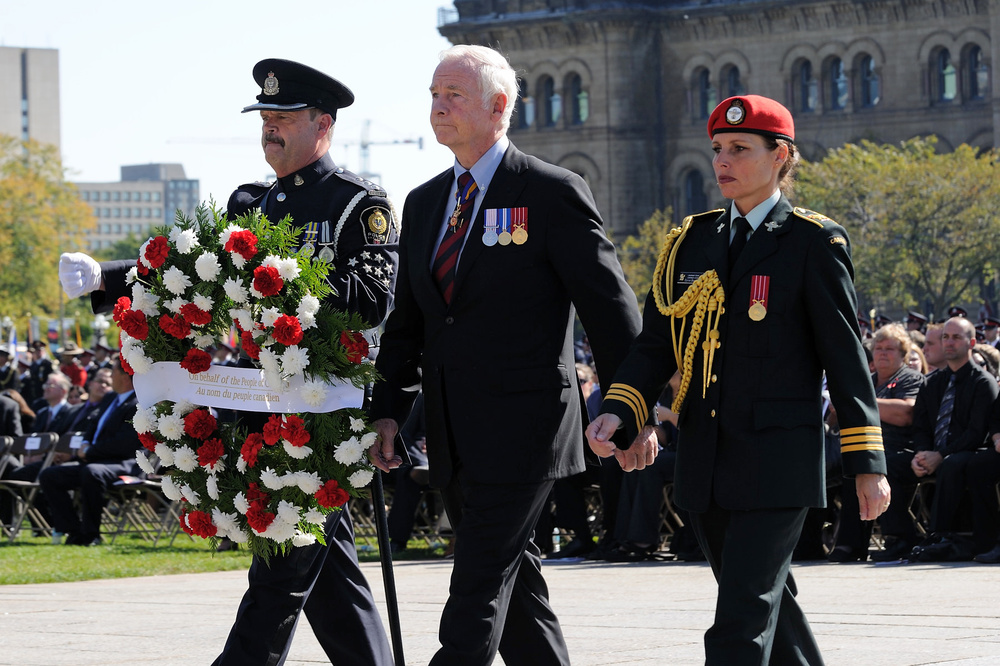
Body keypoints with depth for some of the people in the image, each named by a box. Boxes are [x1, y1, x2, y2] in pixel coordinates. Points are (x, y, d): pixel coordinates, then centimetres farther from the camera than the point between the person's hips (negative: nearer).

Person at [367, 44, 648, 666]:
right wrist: (389, 410, 7)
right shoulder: (424, 202, 14)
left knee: (478, 591, -12)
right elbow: (407, 321, 17)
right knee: (515, 581, 13)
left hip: (522, 426, -7)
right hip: (453, 438, 7)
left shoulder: (553, 193, -7)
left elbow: (610, 308, -5)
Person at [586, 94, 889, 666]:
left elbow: (846, 356, -4)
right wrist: (617, 411, -7)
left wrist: (867, 463, -7)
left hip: (777, 459, -6)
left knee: (744, 616, -12)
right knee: (766, 602, 15)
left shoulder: (814, 242, -3)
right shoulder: (691, 242, 12)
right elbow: (656, 344, 11)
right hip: (707, 462, 6)